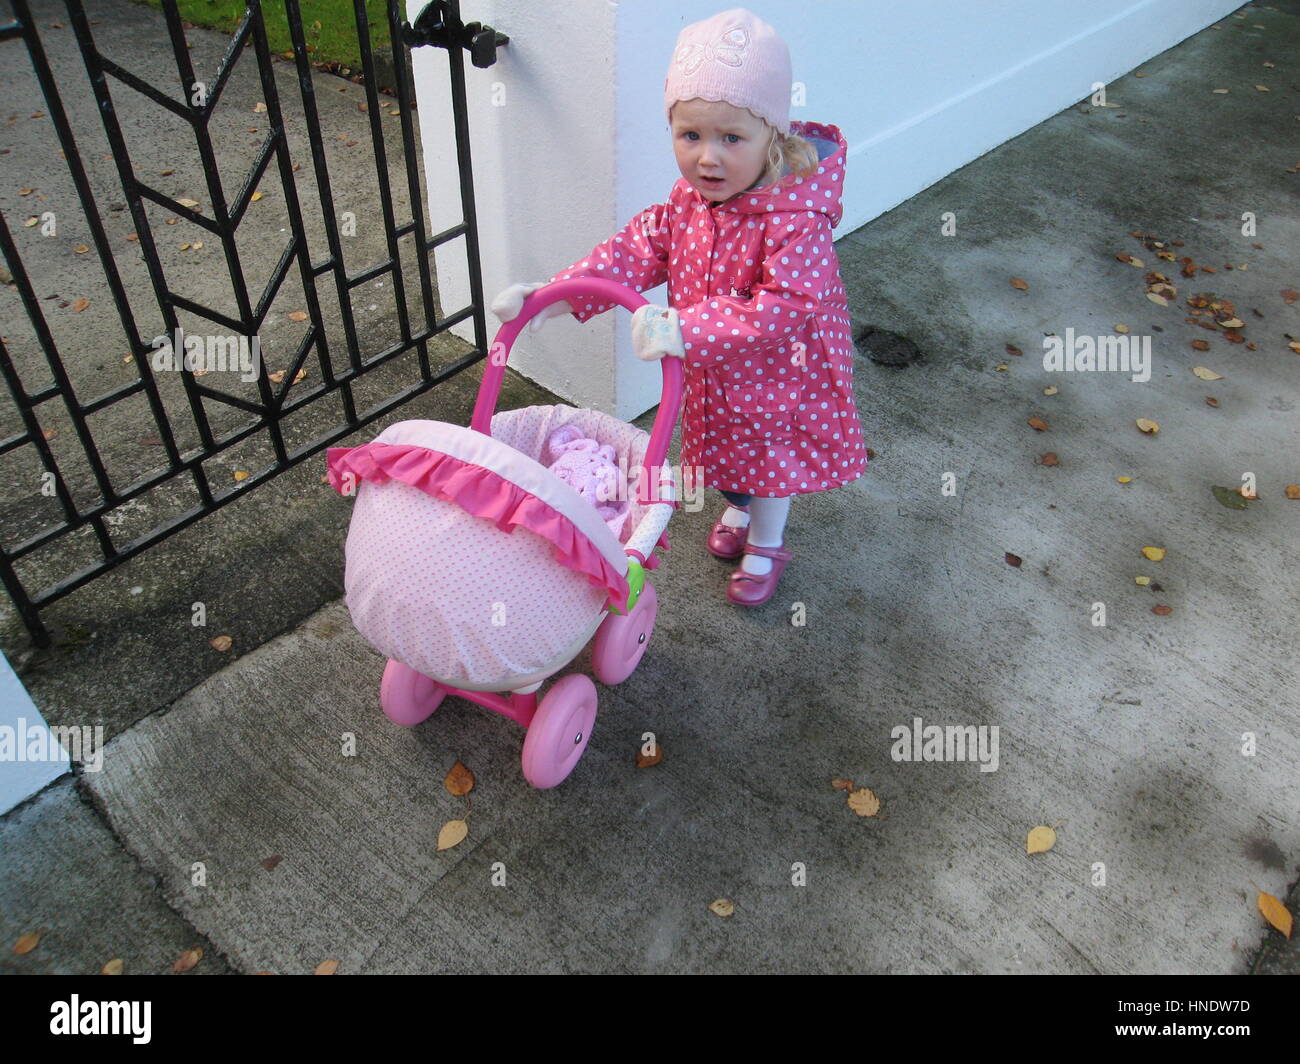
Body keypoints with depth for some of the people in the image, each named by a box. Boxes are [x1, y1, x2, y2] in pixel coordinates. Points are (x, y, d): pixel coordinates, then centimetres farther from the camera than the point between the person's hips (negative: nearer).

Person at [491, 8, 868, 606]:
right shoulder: (690, 199, -12)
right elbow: (639, 249, -8)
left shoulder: (797, 218, -34)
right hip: (712, 372, 6)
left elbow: (783, 306, -40)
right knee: (728, 450, 28)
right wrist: (557, 294, -20)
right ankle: (741, 509, 60)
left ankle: (765, 547, 45)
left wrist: (685, 330, -49)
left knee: (768, 456, 18)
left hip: (779, 373, -6)